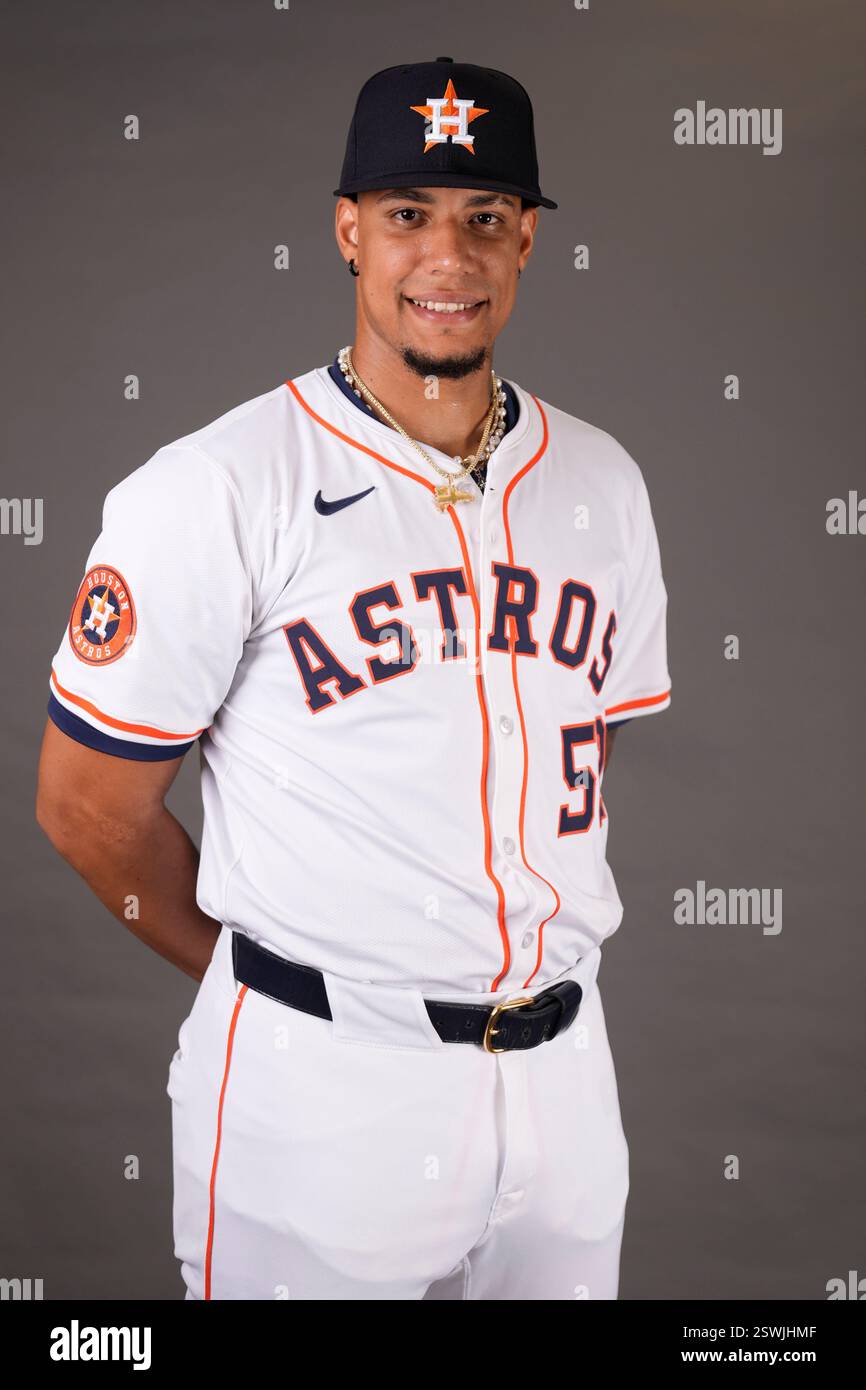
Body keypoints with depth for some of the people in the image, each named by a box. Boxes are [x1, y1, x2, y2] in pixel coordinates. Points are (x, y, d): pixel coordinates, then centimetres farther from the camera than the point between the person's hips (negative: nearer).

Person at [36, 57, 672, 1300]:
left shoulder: (601, 482, 6)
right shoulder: (217, 490, -10)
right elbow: (88, 804, -5)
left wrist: (526, 971, 9)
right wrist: (278, 990, 4)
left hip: (564, 1068, 5)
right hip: (323, 1088, -5)